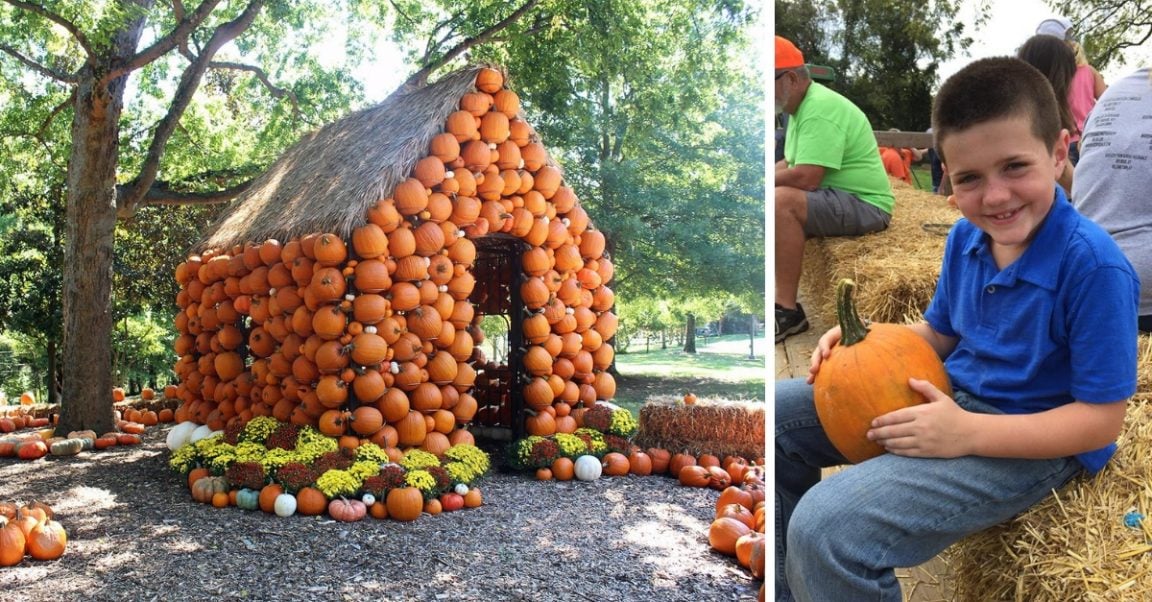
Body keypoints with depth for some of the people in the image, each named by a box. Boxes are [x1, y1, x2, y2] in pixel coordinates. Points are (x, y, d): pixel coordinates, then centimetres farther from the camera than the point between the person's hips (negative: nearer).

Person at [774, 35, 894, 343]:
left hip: (864, 205, -11)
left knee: (782, 202, -31)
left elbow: (807, 178, -30)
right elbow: (790, 165, 16)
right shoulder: (803, 106, 11)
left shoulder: (820, 109, -21)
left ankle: (787, 311, -27)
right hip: (836, 199, 11)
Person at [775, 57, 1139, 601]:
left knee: (825, 527, -30)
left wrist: (967, 432, -28)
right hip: (950, 393, 8)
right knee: (777, 413, 8)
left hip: (1032, 442, -8)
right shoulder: (966, 238, -2)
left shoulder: (1093, 265, -23)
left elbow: (1101, 419, -20)